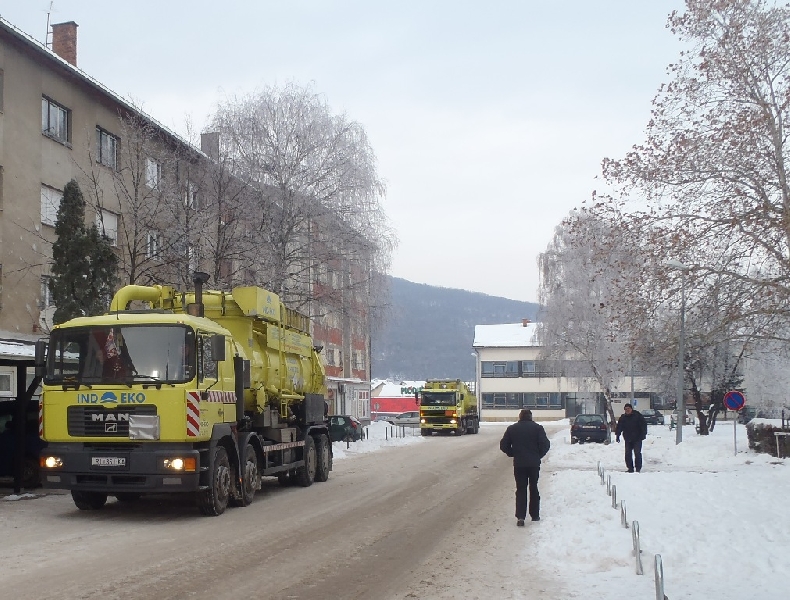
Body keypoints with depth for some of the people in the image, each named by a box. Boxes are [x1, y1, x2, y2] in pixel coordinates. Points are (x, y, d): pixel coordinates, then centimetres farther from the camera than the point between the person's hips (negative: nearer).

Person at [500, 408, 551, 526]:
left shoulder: (512, 429, 3)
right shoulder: (537, 428, -2)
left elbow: (503, 445, 1)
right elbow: (545, 444, -11)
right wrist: (539, 455, 4)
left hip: (518, 464, 0)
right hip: (534, 463, 0)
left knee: (520, 490, 4)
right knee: (533, 488, 15)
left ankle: (520, 517, -9)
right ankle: (535, 515, 20)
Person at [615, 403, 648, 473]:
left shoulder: (637, 415, -2)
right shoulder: (622, 417, 8)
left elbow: (644, 425, -2)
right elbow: (619, 427, 11)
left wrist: (643, 434, -9)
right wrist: (617, 435, 1)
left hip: (637, 439, -4)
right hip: (628, 439, 4)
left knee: (637, 453, -8)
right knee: (628, 454, 1)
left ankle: (638, 468, 0)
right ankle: (630, 468, 8)